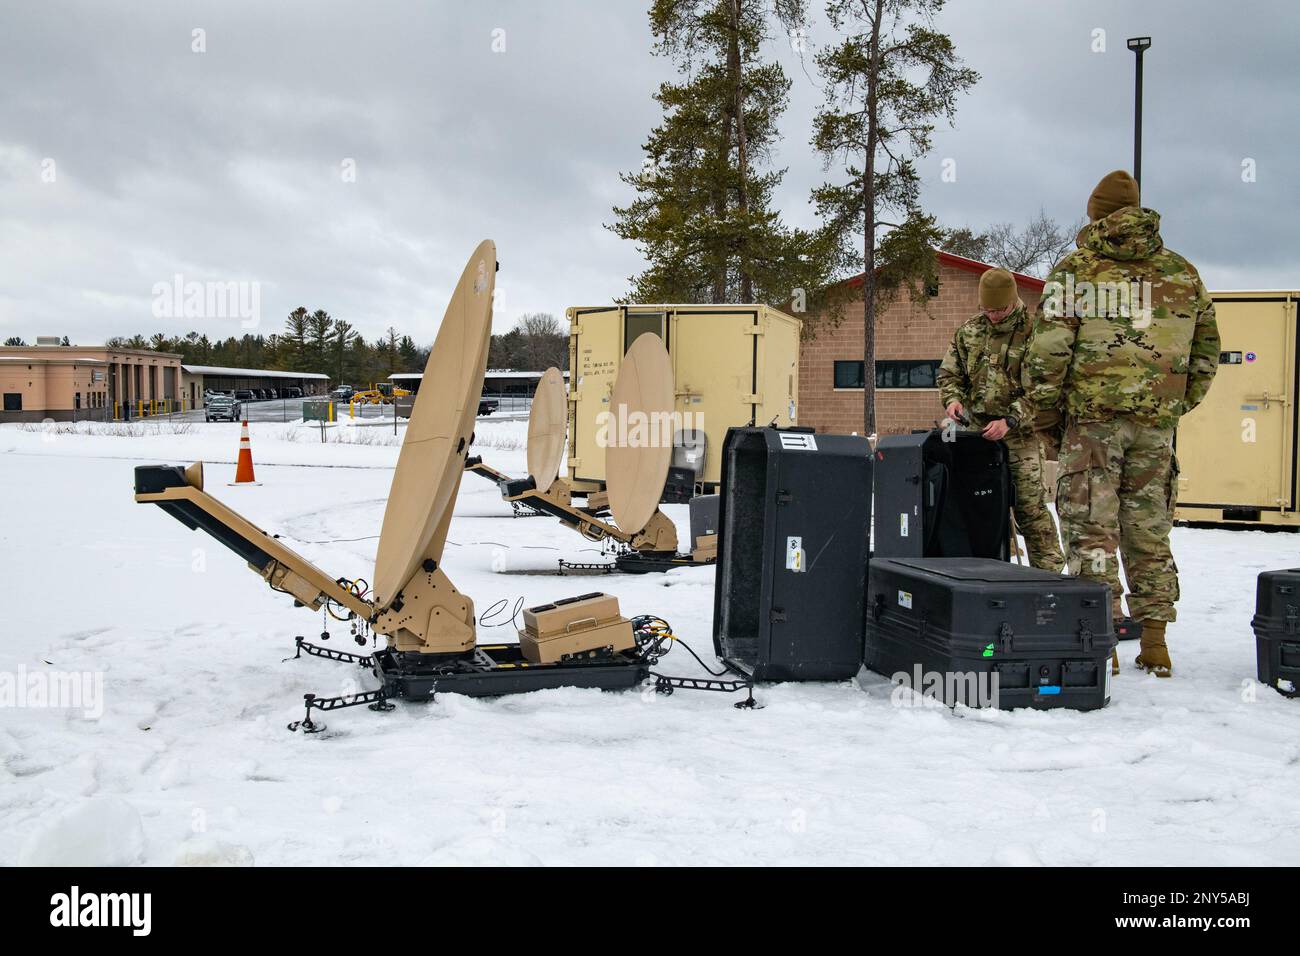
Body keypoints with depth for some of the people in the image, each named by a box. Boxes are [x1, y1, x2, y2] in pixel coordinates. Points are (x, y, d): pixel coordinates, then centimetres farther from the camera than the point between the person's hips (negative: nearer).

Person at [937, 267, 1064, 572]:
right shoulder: (969, 330, 10)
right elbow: (949, 372, 19)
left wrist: (1010, 421, -20)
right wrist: (953, 398, -2)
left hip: (1020, 433, -4)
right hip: (976, 427, 5)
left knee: (1030, 504, -6)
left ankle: (1049, 569, 5)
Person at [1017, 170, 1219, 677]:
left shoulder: (1076, 269, -2)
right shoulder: (1183, 273, 12)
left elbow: (1048, 347, -9)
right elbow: (1206, 351, 14)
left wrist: (1038, 405, 2)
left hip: (1093, 416, -4)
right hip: (1157, 423, 4)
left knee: (1091, 530, 1)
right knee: (1150, 530, 12)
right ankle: (1155, 644, 16)